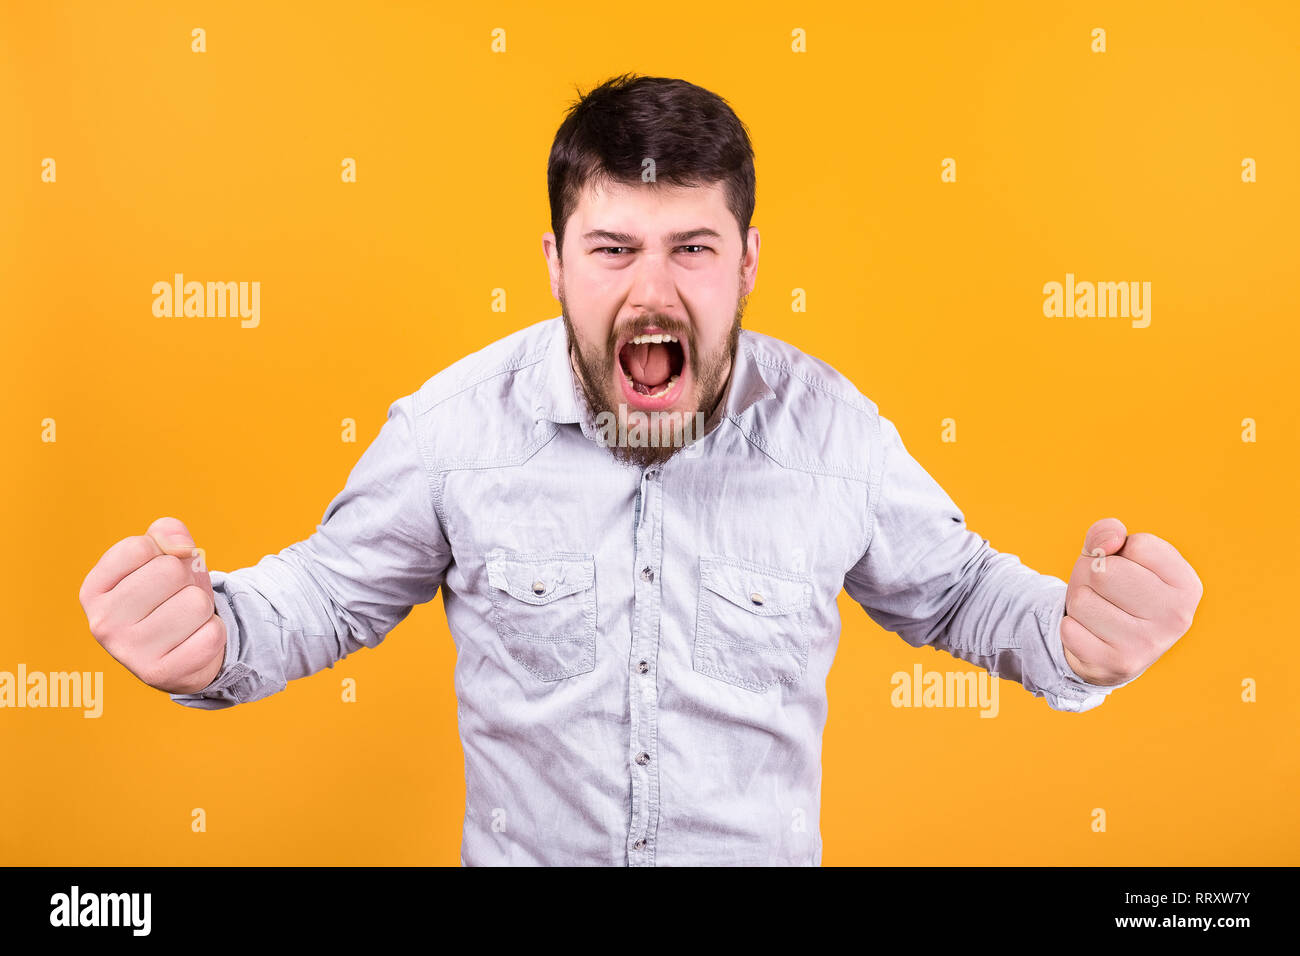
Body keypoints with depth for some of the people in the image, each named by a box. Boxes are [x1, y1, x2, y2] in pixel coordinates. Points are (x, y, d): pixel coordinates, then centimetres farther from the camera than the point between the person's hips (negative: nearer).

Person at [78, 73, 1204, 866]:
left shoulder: (835, 427, -14)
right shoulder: (455, 422, -16)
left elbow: (952, 589, -1)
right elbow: (335, 587, -4)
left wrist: (1075, 634, -22)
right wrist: (212, 638, -25)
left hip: (765, 850, 1)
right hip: (521, 848, 1)